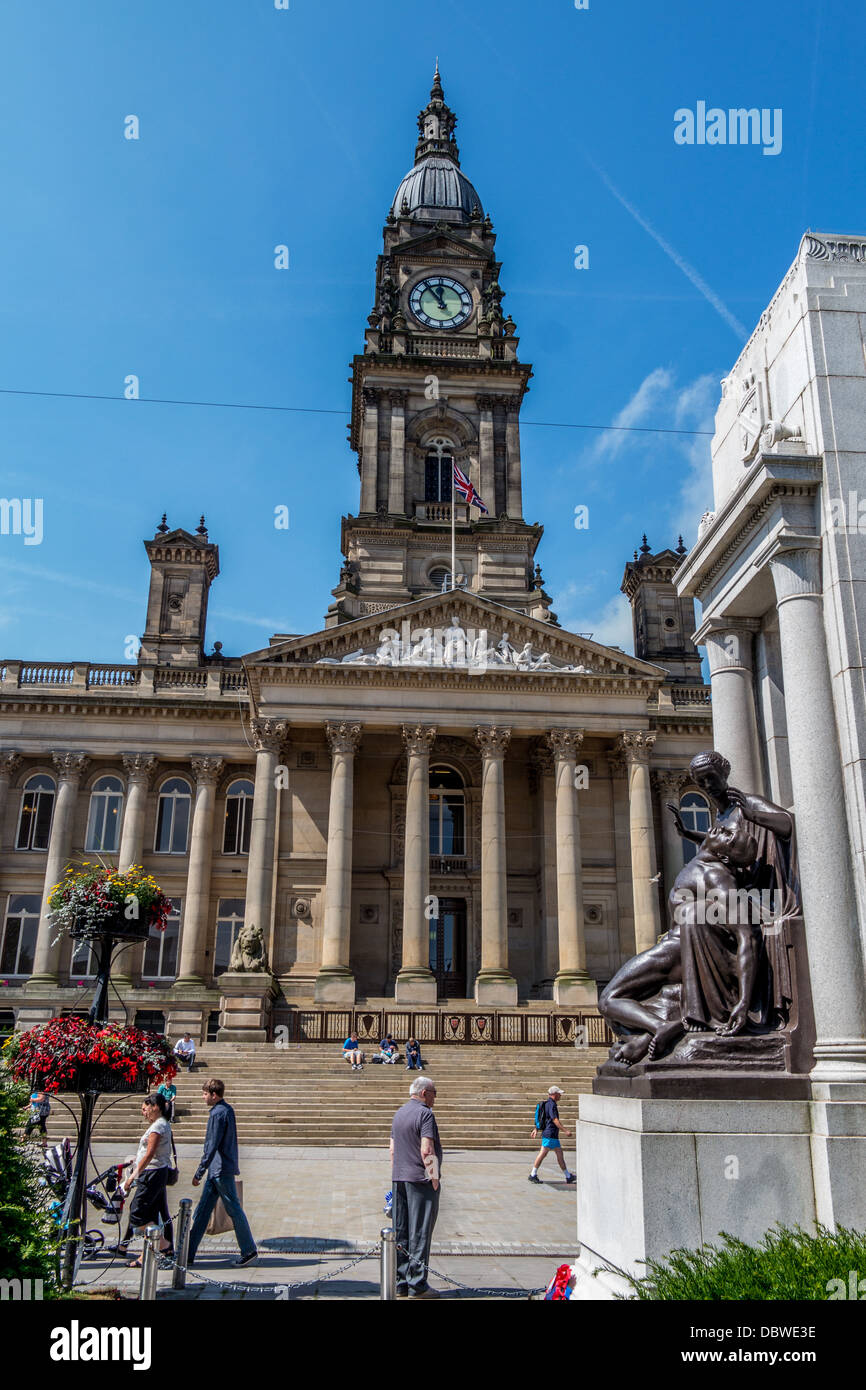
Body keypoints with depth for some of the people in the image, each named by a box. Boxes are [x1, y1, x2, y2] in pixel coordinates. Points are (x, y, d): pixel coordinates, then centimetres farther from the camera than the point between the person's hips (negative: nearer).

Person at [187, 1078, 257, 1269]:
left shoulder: (218, 1114, -18)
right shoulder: (227, 1110, 12)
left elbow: (212, 1146, -21)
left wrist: (199, 1172, -17)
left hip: (221, 1171, -10)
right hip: (217, 1171, 10)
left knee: (234, 1210, 0)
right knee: (202, 1210, 11)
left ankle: (249, 1250, 9)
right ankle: (188, 1254, 15)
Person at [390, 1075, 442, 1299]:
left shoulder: (399, 1113, 13)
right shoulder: (424, 1113, -12)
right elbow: (427, 1151, -19)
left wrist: (396, 1178, 20)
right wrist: (435, 1180, -12)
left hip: (399, 1180, 8)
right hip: (420, 1180, -8)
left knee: (400, 1233, 10)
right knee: (419, 1233, -1)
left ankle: (400, 1284, 15)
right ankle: (417, 1284, 2)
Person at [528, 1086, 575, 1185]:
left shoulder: (547, 1103, 16)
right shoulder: (552, 1104, -15)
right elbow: (555, 1120, -21)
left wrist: (536, 1129, 26)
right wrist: (565, 1130, -18)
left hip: (553, 1135, 10)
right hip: (550, 1134, -10)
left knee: (559, 1154, 11)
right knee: (543, 1154, -5)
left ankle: (568, 1177, 14)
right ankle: (533, 1175, -1)